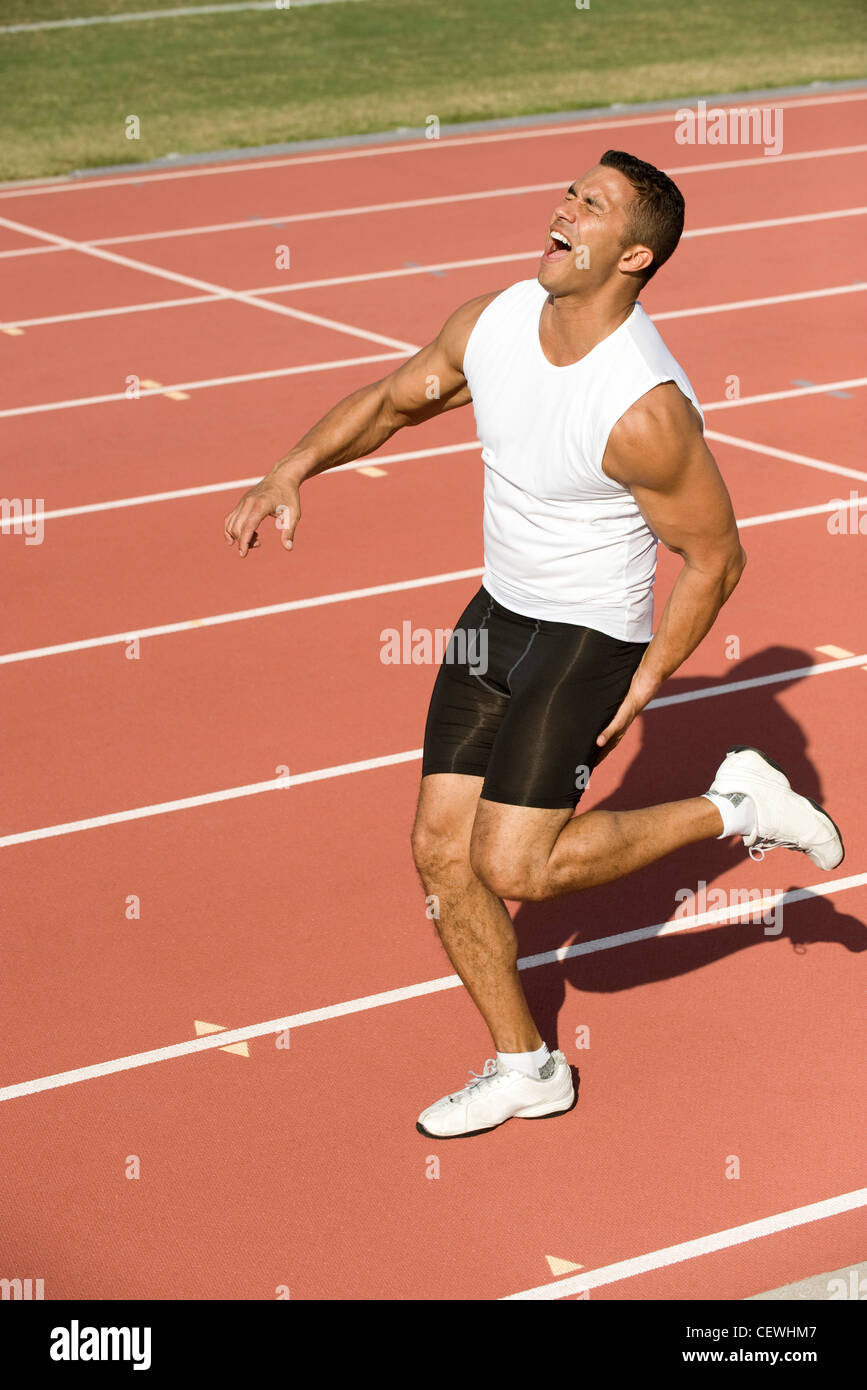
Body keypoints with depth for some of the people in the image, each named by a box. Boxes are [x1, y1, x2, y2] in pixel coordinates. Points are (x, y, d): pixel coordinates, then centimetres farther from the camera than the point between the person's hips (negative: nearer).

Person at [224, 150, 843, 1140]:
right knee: (441, 850, 5)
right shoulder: (493, 322, -7)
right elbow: (396, 399, 11)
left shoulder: (647, 409, -27)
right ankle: (524, 1069, 22)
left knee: (513, 869, -13)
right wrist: (294, 469, -1)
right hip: (499, 612, 7)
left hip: (590, 636, -7)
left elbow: (713, 557, -16)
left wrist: (648, 682, -13)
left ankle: (735, 805, 5)